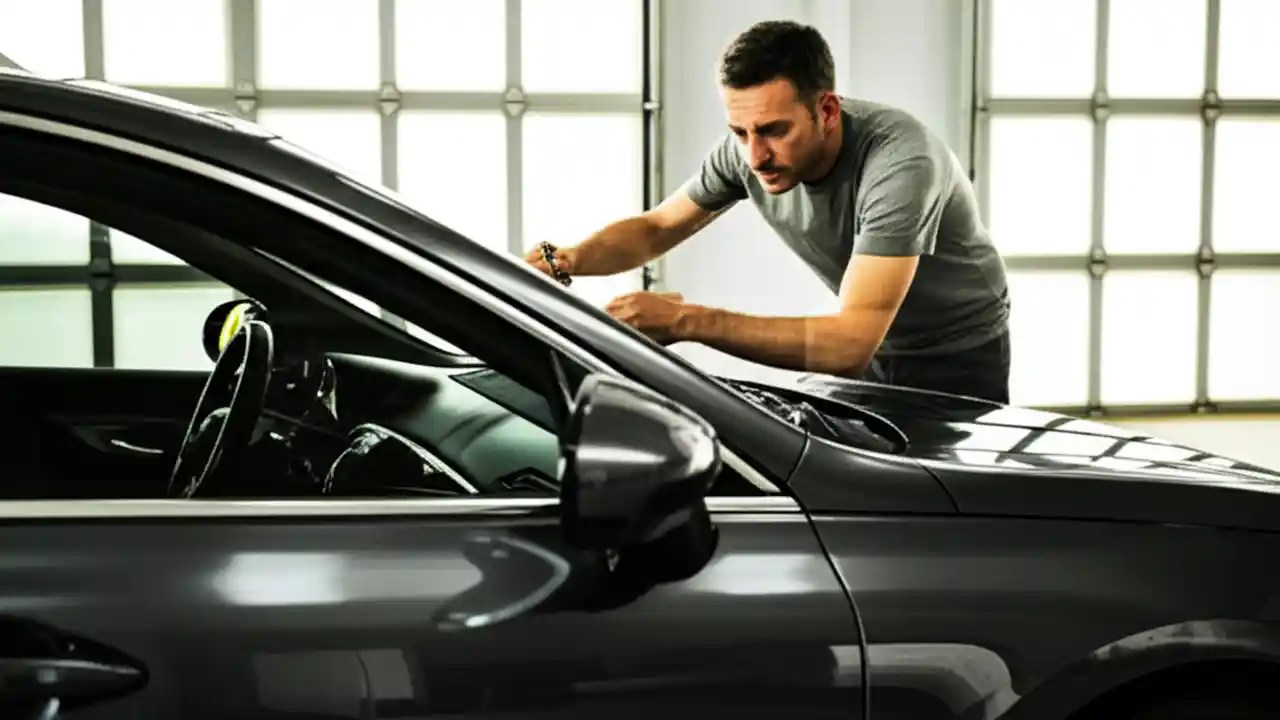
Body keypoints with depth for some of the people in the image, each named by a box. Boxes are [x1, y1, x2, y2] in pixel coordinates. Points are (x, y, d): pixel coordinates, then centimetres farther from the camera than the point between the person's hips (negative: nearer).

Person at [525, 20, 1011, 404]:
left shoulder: (899, 162, -38)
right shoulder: (745, 149, -19)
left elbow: (850, 343, -44)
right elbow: (655, 227, -3)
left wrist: (687, 321, -49)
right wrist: (570, 261, -25)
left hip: (956, 361, -4)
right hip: (872, 354, 5)